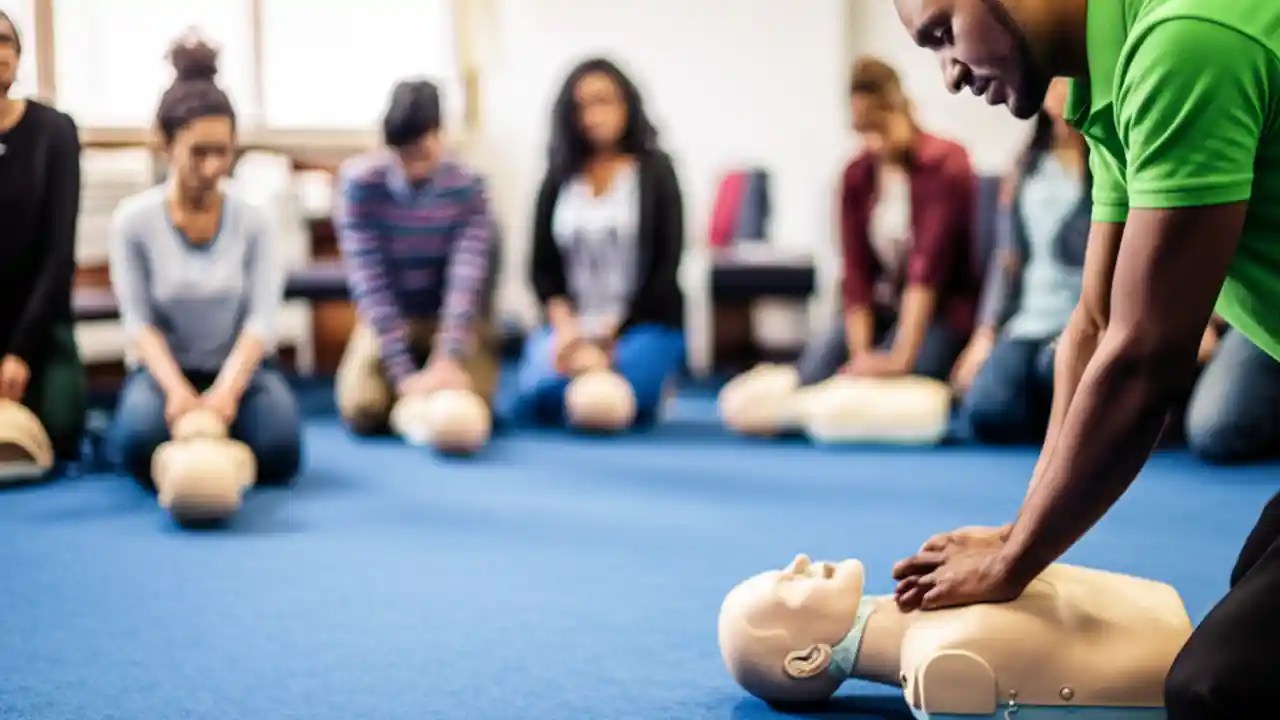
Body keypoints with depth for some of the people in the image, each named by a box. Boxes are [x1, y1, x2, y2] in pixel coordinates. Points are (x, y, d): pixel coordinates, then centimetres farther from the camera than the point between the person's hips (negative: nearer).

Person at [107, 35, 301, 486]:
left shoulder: (251, 220, -7)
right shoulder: (133, 220, -10)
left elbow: (261, 319, -12)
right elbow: (139, 322, -10)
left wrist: (227, 389, -30)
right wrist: (176, 389, -27)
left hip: (240, 366, 1)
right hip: (164, 367, -1)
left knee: (278, 452, -27)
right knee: (142, 441, -33)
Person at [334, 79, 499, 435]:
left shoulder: (467, 186, -17)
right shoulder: (361, 182, -19)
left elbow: (466, 281, -26)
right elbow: (370, 283, -22)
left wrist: (448, 361, -41)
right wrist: (404, 373, -30)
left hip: (454, 321, 0)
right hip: (388, 321, 0)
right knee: (362, 410, -22)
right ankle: (407, 383, 14)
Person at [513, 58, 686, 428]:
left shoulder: (654, 171, 0)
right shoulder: (559, 177, 9)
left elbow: (667, 263, -5)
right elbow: (543, 267, 8)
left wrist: (617, 331, -11)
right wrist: (565, 327, -10)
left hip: (644, 324, -3)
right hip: (570, 323, 3)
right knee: (536, 398, -26)